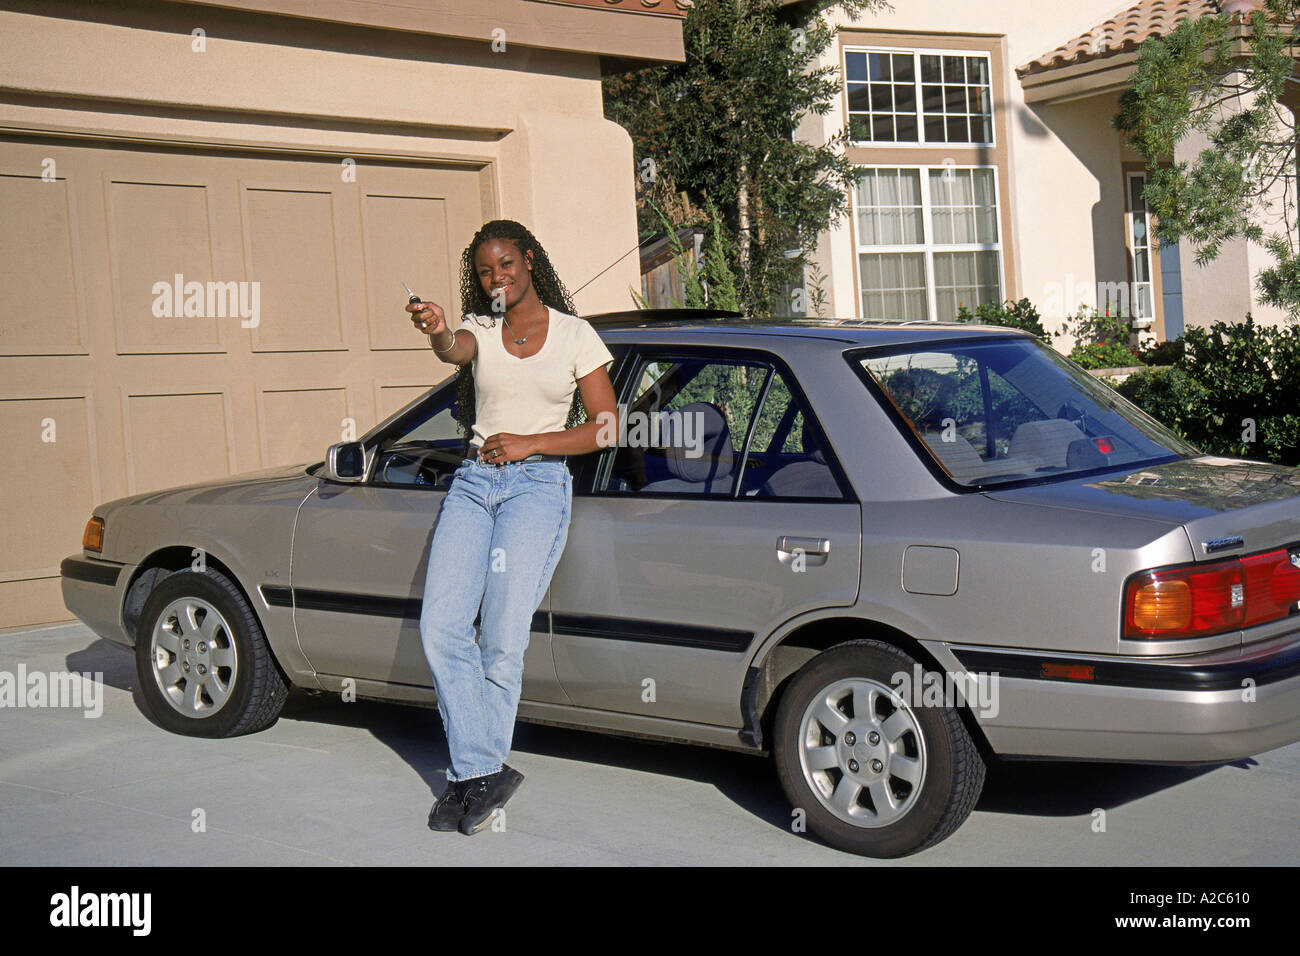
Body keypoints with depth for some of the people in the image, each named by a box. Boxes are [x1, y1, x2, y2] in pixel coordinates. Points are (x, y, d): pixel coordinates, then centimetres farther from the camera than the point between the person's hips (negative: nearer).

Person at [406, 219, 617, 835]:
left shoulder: (573, 334, 6)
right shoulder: (480, 328, 11)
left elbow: (606, 428, 2)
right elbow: (455, 350, -15)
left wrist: (530, 442, -9)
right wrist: (436, 332, -39)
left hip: (538, 484, -3)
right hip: (473, 483, 3)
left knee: (502, 640, -11)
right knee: (441, 628, -10)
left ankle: (474, 775, 4)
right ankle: (485, 772, -2)